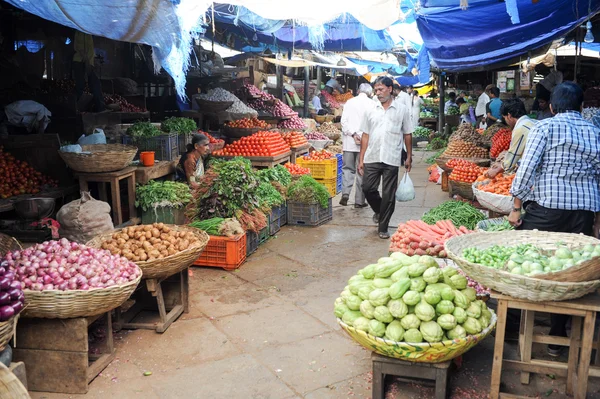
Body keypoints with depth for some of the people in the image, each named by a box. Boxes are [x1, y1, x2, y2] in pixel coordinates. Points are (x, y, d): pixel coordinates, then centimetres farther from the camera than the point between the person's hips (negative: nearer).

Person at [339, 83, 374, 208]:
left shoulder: (349, 102, 6)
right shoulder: (372, 104, -1)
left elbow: (344, 121, -2)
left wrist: (353, 134, -6)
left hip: (349, 141, 2)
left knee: (347, 168, 10)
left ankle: (345, 193, -9)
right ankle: (359, 201, 9)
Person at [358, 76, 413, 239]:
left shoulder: (403, 109, 2)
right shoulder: (372, 110, 8)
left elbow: (407, 134, 6)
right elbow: (365, 135, 9)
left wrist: (409, 157, 4)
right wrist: (361, 159, 6)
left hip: (391, 159, -2)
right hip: (372, 158, 3)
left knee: (388, 195, 2)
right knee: (368, 188, 2)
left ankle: (383, 228, 13)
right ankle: (379, 211, 33)